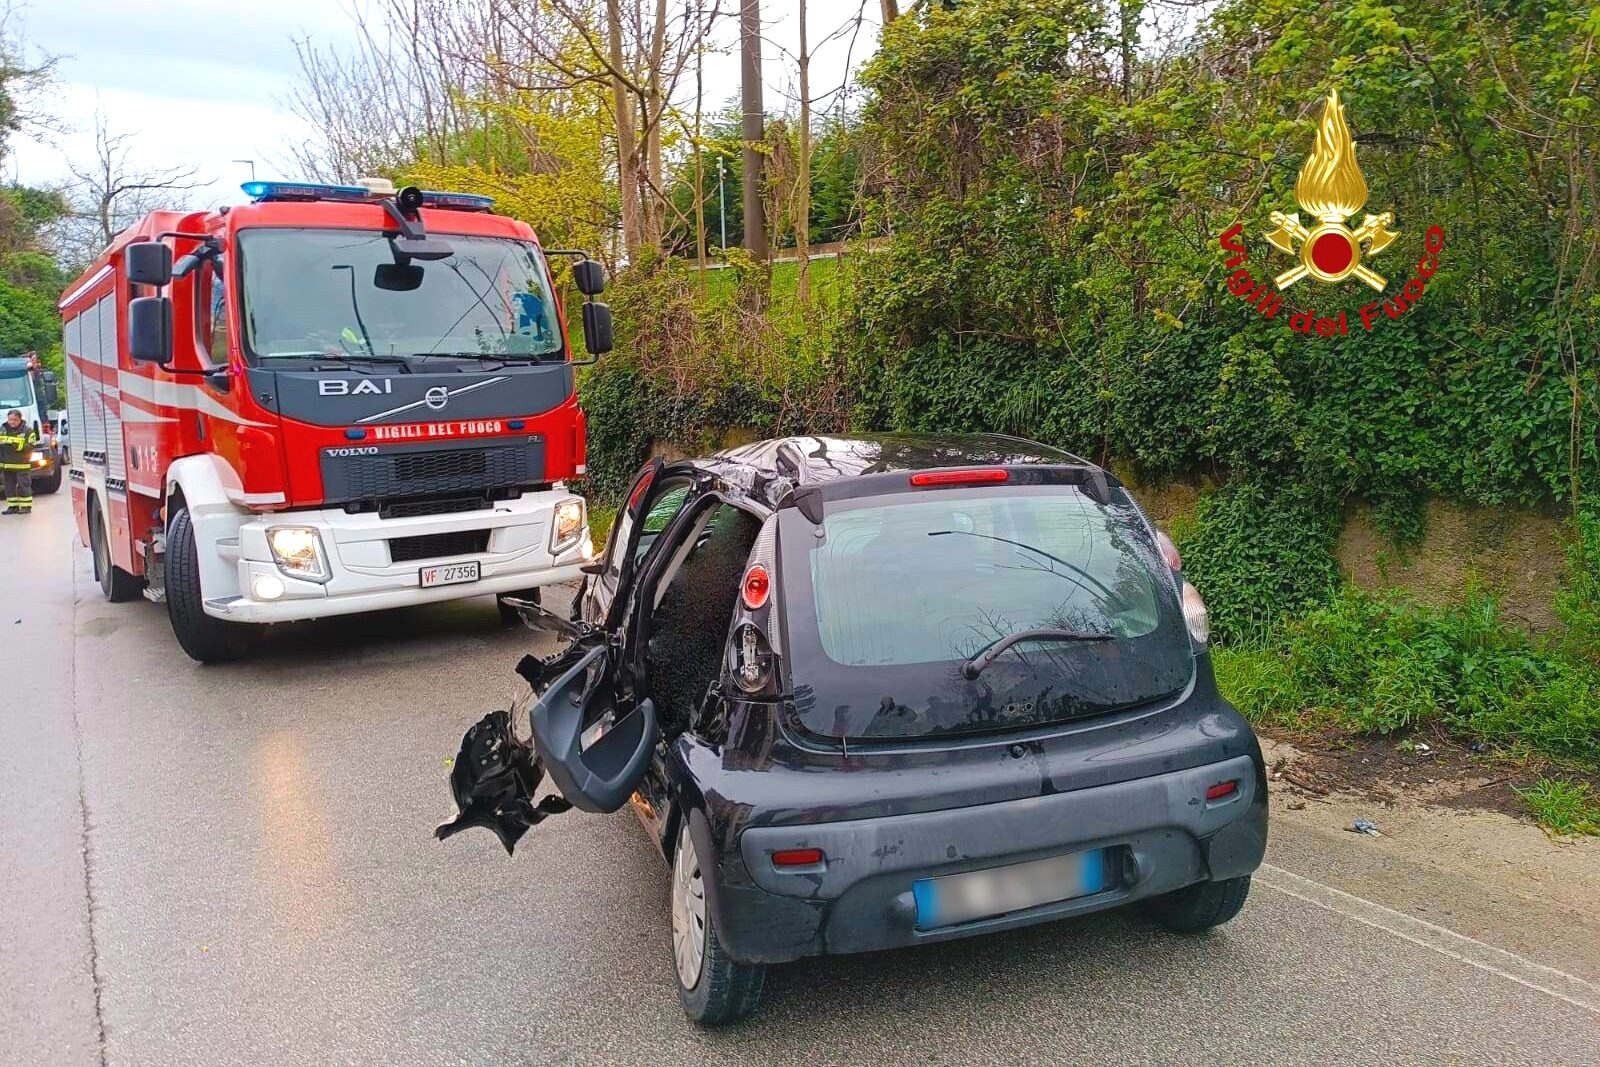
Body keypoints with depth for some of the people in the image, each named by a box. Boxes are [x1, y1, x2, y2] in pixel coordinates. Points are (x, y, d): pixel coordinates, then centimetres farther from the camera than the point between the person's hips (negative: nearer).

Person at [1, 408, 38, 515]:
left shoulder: (28, 431, -5)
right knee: (9, 486, 9)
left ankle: (26, 506, 4)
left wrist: (18, 446, -25)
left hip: (22, 465, -5)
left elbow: (30, 447, -10)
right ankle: (13, 506, 17)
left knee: (24, 486, -2)